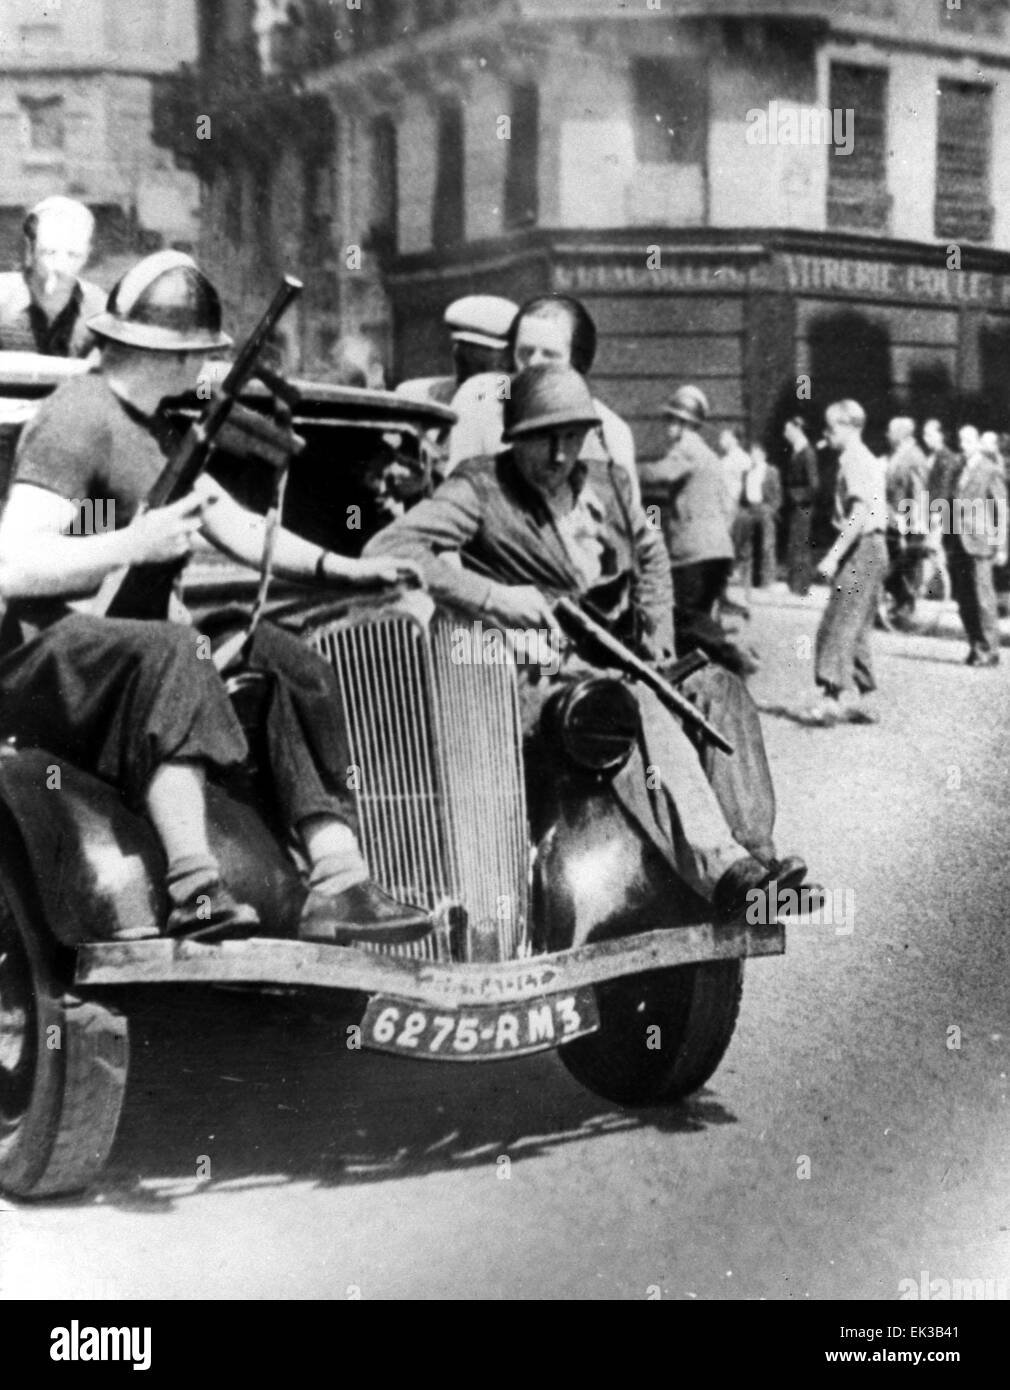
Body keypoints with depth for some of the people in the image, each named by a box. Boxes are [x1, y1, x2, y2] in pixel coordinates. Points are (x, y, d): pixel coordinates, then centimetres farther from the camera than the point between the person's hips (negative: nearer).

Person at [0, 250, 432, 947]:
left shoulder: (156, 428, 19)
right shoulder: (78, 419, -13)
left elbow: (237, 525, 24)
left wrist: (337, 567, 13)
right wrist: (133, 544, -25)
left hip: (135, 645, 10)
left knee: (292, 663, -2)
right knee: (171, 650, -37)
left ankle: (339, 884, -8)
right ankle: (194, 890, -41)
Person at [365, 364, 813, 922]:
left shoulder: (606, 484, 14)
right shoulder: (480, 488, -5)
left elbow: (650, 552, 34)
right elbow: (387, 550, -17)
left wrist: (657, 640, 20)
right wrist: (493, 597, -23)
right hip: (532, 683, -7)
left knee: (717, 689, -17)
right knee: (638, 708, -33)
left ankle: (751, 851, -24)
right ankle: (719, 870, -41)